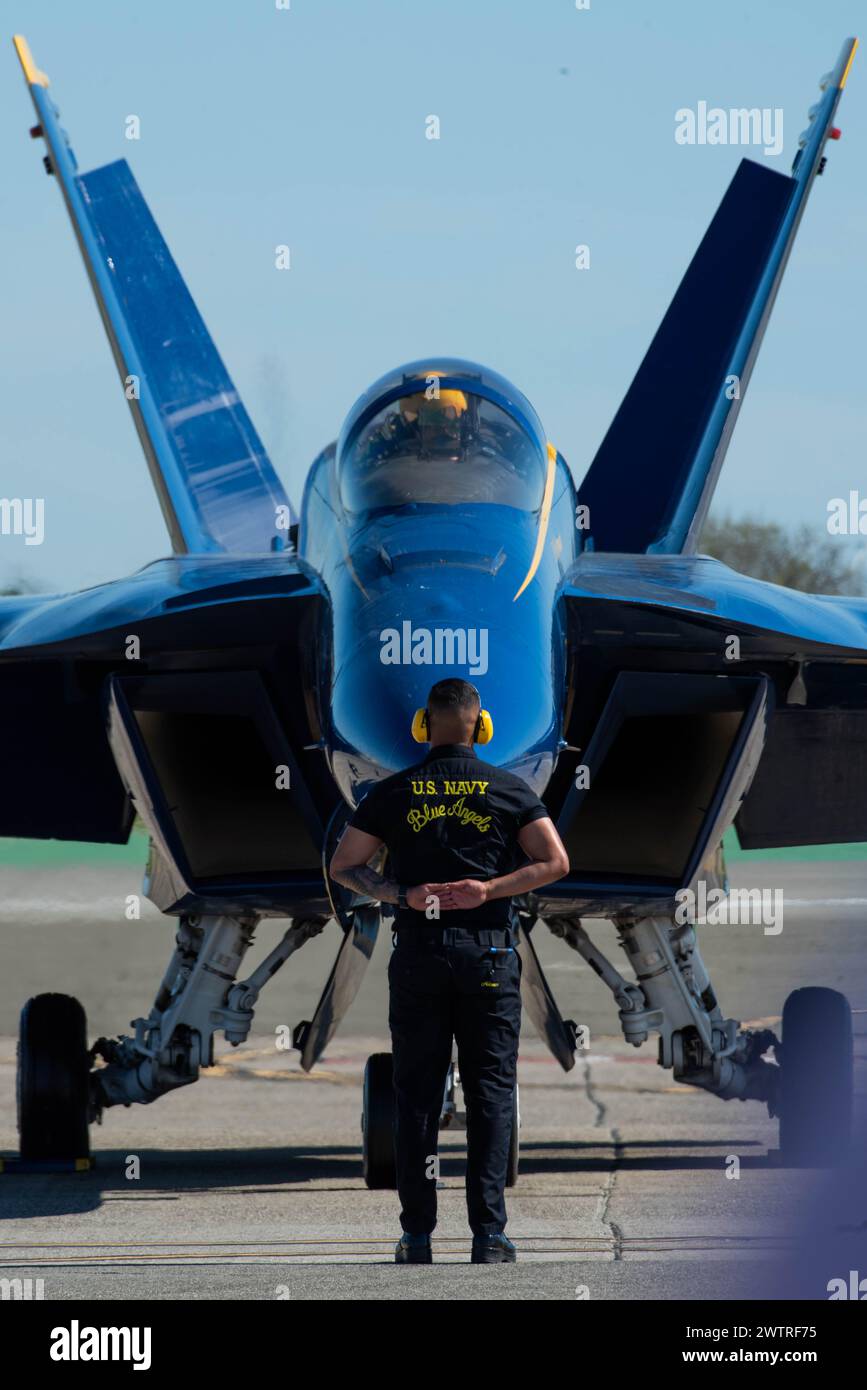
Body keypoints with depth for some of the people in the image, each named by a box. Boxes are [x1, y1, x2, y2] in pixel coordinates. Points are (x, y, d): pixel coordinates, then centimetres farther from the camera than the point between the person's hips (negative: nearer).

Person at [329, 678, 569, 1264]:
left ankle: (418, 1236, 3)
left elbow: (344, 867, 2)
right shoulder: (509, 790, 1)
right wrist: (488, 890, -8)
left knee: (417, 1093, 5)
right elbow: (555, 863, -6)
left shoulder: (394, 792, 4)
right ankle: (489, 1235, -5)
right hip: (490, 952, -1)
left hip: (419, 952, 1)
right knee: (490, 1091, 1)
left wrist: (403, 895, -5)